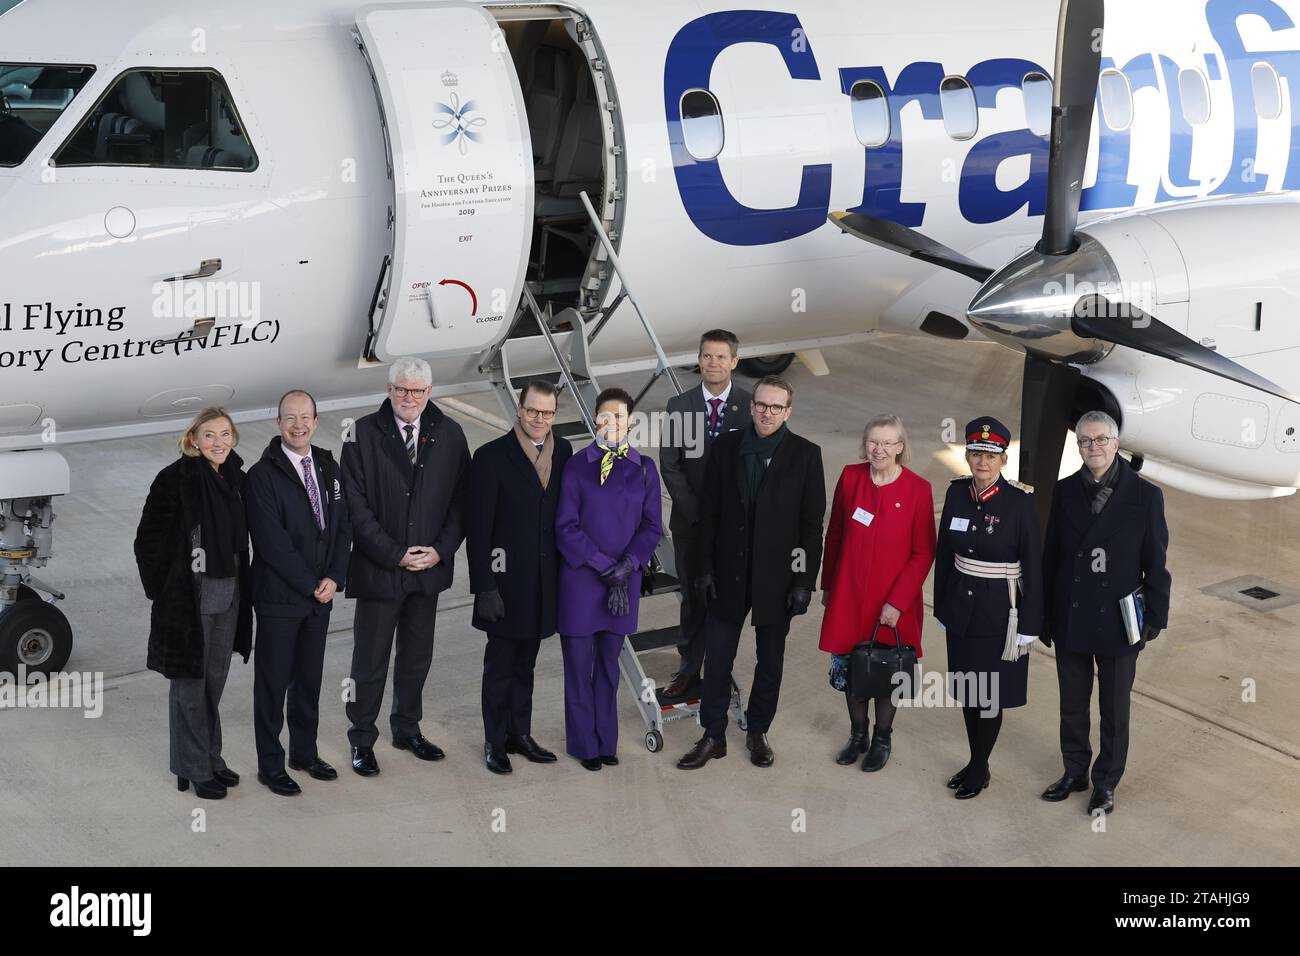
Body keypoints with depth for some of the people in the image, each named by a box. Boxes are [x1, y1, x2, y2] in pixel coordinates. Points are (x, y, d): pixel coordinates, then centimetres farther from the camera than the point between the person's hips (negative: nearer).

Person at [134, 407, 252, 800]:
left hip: (228, 596, 6)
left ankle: (210, 759, 29)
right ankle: (194, 768, 14)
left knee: (214, 681, 16)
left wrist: (240, 585, 11)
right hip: (190, 597, -6)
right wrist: (163, 592, -10)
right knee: (190, 684, 4)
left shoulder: (236, 479, 6)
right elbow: (148, 541, -11)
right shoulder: (175, 480, -14)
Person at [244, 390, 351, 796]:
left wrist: (334, 578, -5)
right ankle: (270, 765, 14)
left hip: (320, 595, 6)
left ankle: (304, 752, 29)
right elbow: (272, 541, -17)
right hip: (279, 597, -6)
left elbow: (342, 527, 9)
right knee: (273, 681, 4)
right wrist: (311, 585, -14)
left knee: (309, 678, 15)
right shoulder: (263, 475, -12)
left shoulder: (329, 468, 7)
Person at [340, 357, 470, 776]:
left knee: (417, 658, 15)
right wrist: (395, 554, -14)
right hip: (378, 569, -3)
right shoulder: (363, 434, -8)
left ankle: (407, 729, 30)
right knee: (370, 662, 5)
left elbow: (460, 501, 4)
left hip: (430, 566, 3)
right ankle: (362, 739, 16)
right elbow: (356, 506, -10)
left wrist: (441, 550, -8)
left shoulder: (449, 435, 2)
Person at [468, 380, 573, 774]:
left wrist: (565, 572, 5)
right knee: (500, 664, 6)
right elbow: (478, 528, -12)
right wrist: (484, 588, -15)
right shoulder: (492, 456, -11)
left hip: (543, 580, 5)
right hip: (506, 580, -4)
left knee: (525, 663, 16)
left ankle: (520, 734, 27)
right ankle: (495, 742, 18)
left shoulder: (563, 451, 3)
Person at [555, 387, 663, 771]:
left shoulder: (643, 468, 5)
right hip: (581, 579, -2)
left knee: (609, 665, 12)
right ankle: (584, 744, 15)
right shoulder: (577, 466, -3)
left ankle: (606, 741, 21)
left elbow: (652, 526, 4)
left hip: (625, 581, 2)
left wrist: (628, 565, -12)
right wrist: (605, 567, -13)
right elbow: (566, 526, -7)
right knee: (579, 664, 4)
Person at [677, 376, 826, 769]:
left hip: (776, 576, -1)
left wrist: (805, 581, -8)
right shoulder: (726, 447, 1)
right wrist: (705, 568, -1)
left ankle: (758, 732, 27)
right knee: (717, 658, 5)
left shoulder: (805, 454, -5)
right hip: (728, 574, 1)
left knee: (770, 660, 11)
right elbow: (709, 512, 4)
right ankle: (713, 736, 17)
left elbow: (812, 523, -5)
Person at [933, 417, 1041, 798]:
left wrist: (1028, 628, -11)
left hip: (1000, 612, -5)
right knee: (967, 690, 14)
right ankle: (976, 763, 30)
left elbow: (1033, 567, -12)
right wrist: (941, 607, 10)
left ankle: (979, 769, 20)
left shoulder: (1020, 502, -15)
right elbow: (944, 553, 8)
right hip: (961, 608, 5)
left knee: (990, 695, 5)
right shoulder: (956, 493, 0)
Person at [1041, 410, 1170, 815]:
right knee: (1072, 703, 14)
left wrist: (1155, 618, -6)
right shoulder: (1065, 491, 0)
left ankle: (1106, 782, 24)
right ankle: (1075, 772, 31)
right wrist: (1046, 616, 4)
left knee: (1114, 707, 10)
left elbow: (1156, 563, -4)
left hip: (1118, 622, -2)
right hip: (1070, 619, 3)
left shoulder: (1145, 495, -7)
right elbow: (1051, 555, 4)